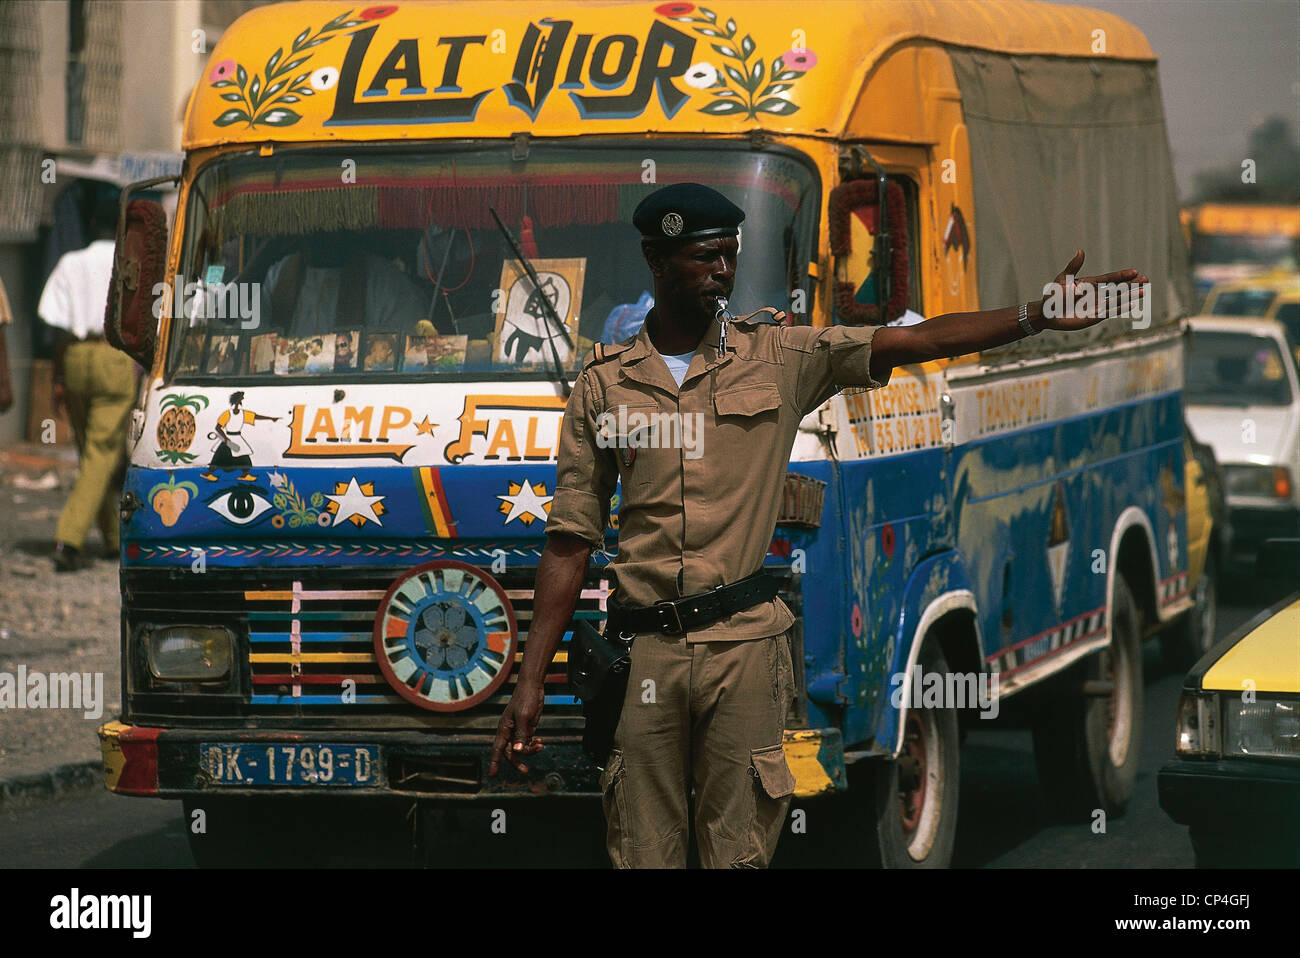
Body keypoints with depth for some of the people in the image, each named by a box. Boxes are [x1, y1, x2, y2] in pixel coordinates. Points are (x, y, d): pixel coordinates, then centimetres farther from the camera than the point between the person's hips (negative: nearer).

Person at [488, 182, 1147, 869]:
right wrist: (530, 682, 5)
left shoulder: (780, 359, 8)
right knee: (643, 854, 1)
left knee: (738, 852, -2)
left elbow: (918, 342, 1)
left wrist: (1039, 318, -12)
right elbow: (570, 542, 9)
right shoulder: (603, 384, 8)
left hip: (745, 646, 0)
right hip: (646, 652, 1)